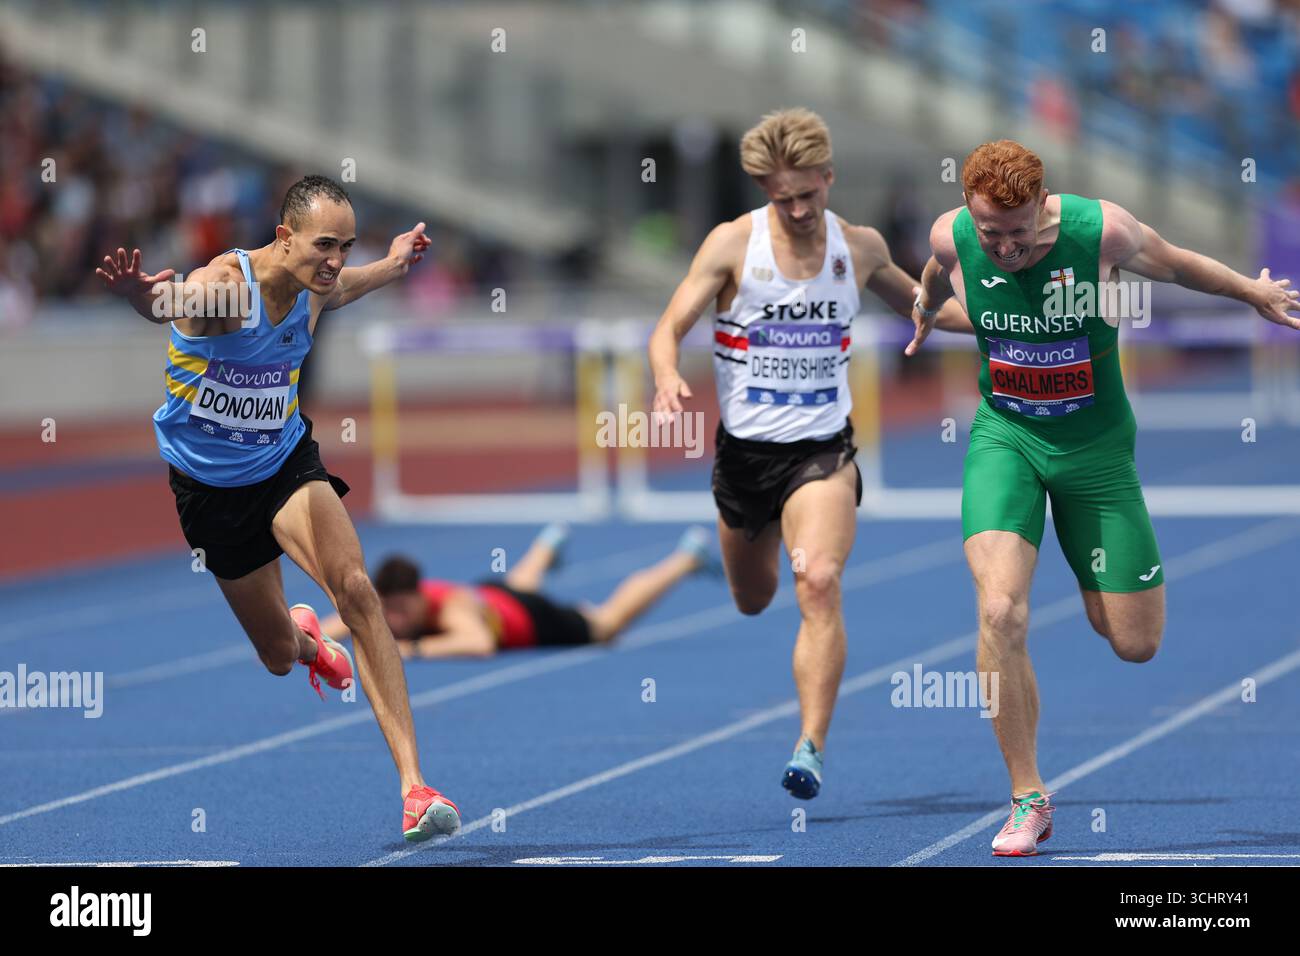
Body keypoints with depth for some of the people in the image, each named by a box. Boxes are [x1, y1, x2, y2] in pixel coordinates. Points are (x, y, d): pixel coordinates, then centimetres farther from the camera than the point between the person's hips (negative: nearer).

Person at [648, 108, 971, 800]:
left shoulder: (860, 246, 0)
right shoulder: (733, 244, -9)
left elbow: (914, 305, 21)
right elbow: (669, 330, -12)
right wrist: (668, 380, -34)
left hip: (822, 450, -1)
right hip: (744, 449, 1)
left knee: (819, 583, -25)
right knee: (753, 601, 19)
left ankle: (811, 747, -27)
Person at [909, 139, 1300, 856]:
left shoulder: (1102, 231, -20)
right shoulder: (952, 238, -15)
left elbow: (1173, 264, 2)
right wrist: (924, 317, 35)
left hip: (1095, 447, 0)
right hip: (1004, 438, 0)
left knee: (1135, 643, 3)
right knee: (1000, 611, -23)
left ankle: (1098, 591, 44)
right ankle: (1028, 798, -8)